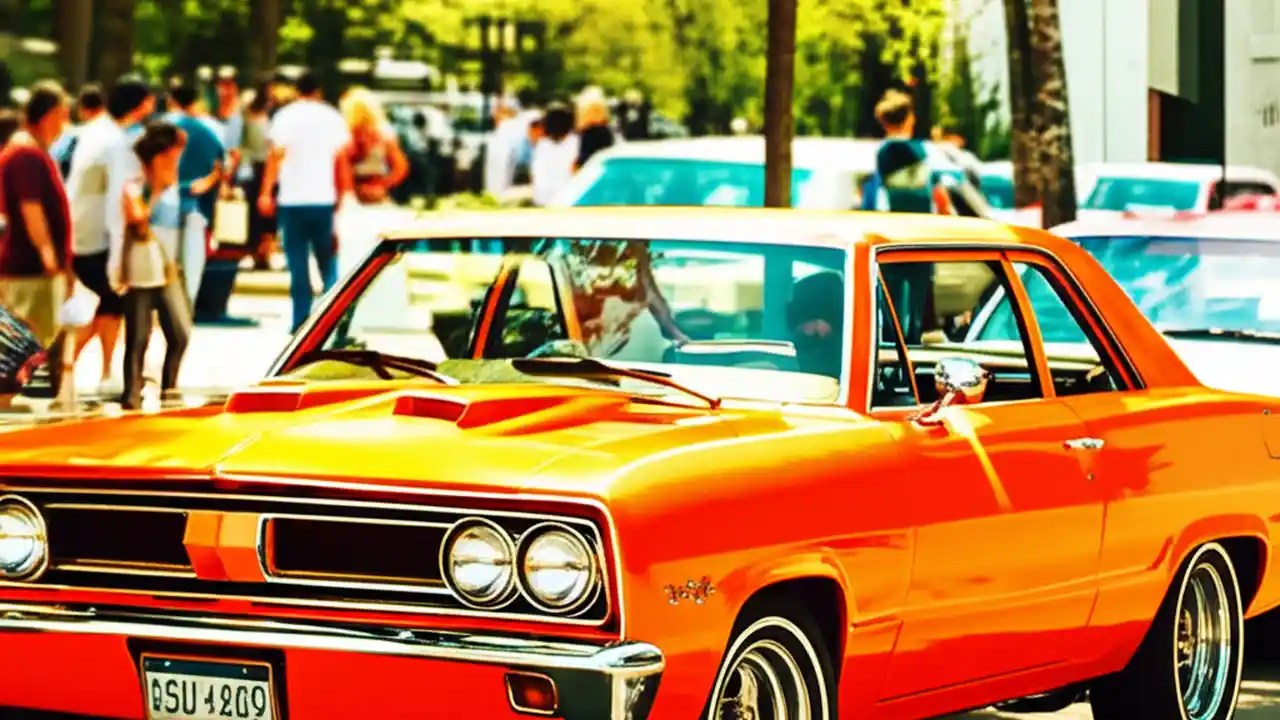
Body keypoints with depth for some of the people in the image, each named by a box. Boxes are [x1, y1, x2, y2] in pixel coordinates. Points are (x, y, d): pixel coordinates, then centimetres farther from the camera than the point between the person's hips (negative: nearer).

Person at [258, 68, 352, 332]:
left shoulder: (285, 116, -1)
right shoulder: (332, 117, 5)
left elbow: (276, 155, -9)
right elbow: (343, 159, 6)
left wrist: (266, 192, -8)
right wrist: (344, 193, 15)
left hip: (292, 201, -1)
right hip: (324, 200, 1)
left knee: (298, 266, 2)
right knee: (328, 263, 9)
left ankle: (301, 322, -1)